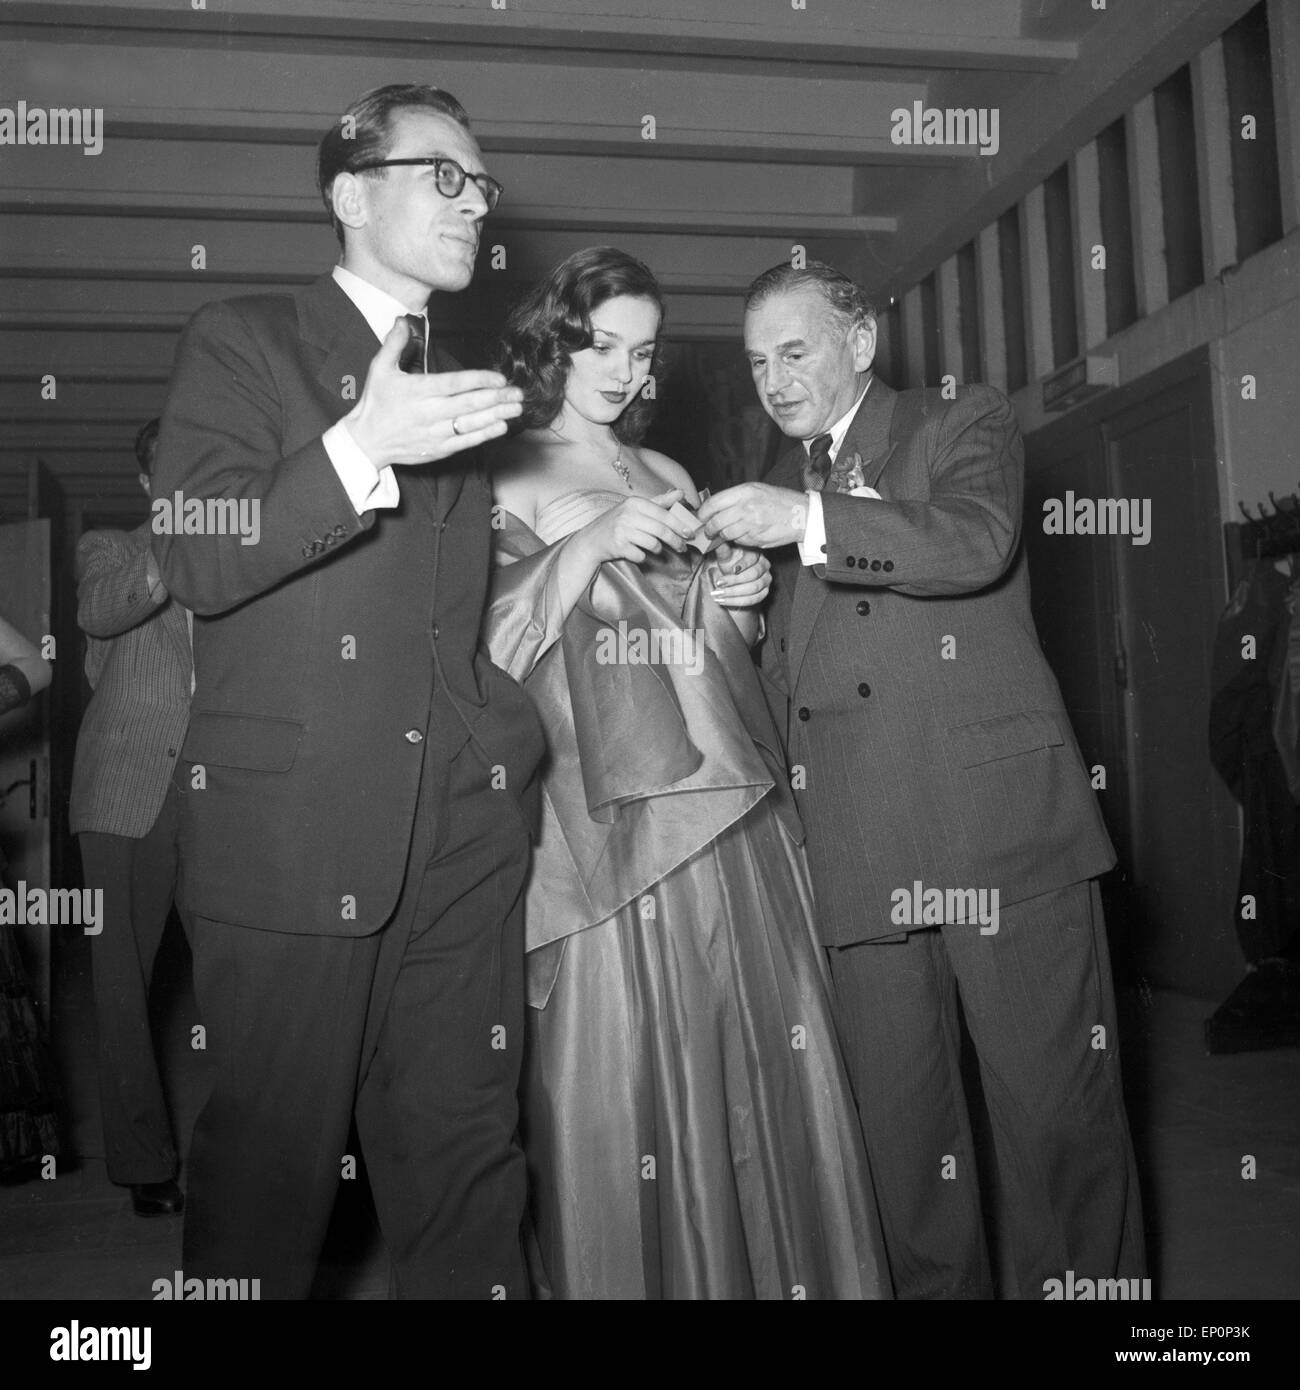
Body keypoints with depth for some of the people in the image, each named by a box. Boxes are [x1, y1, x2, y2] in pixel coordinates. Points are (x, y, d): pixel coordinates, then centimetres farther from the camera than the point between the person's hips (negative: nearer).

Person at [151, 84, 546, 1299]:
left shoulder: (465, 388, 21)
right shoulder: (240, 342, 4)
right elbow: (192, 563, -9)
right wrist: (360, 449, -20)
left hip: (459, 835, 5)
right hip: (289, 829, -4)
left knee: (464, 1172, 7)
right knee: (268, 1166, 5)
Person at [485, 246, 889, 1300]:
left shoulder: (669, 475, 20)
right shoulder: (508, 477, 4)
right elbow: (490, 640, -7)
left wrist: (733, 601, 4)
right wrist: (591, 543, -18)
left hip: (725, 791, 5)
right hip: (609, 803, -5)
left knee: (757, 1052, 6)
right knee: (620, 1069, -3)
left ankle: (778, 1266, 19)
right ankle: (633, 1269, 14)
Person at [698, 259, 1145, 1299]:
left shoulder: (968, 425, 8)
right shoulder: (776, 485, 23)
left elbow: (978, 540, -13)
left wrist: (811, 521, -20)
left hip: (998, 822, -4)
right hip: (859, 851, 4)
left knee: (1057, 1105, -3)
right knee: (900, 1121, 5)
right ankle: (939, 1284, 19)